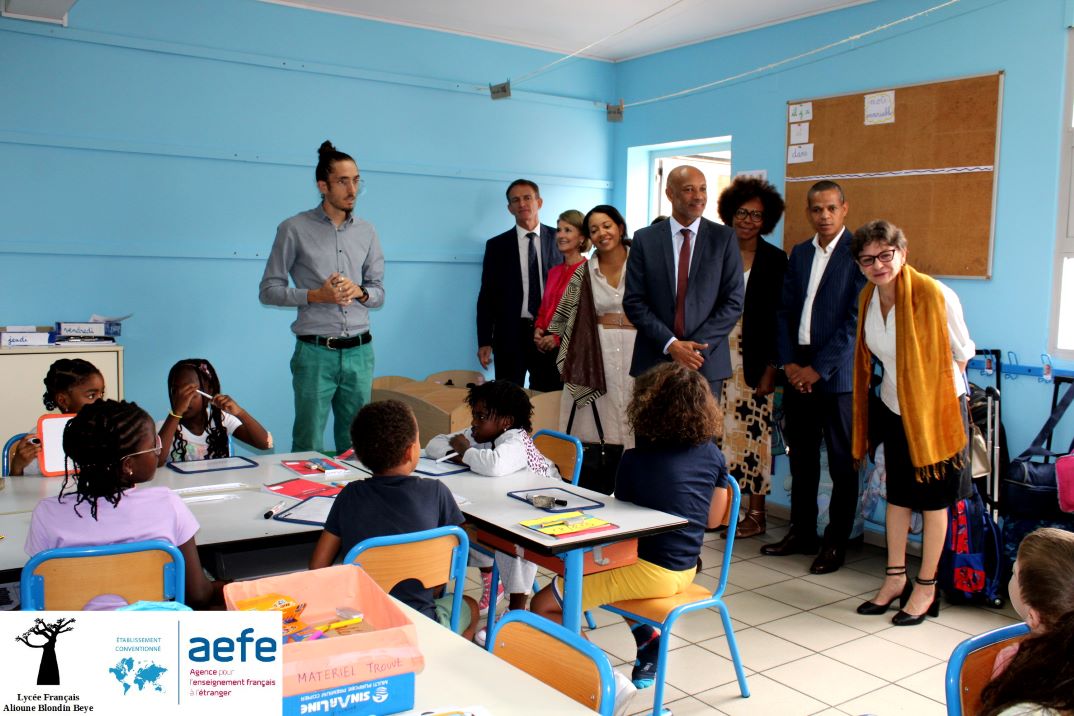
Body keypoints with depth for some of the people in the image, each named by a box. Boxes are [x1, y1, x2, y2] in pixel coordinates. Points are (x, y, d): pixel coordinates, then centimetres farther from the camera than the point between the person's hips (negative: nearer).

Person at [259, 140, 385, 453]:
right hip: (315, 353, -3)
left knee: (355, 445, 9)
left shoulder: (367, 232, 11)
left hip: (359, 351, 4)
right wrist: (315, 295, -14)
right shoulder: (294, 230, -1)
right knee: (309, 445, 1)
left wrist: (359, 292, -9)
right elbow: (268, 290, 0)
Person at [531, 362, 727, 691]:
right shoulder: (711, 453, -4)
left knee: (543, 607, -1)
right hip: (686, 569, 8)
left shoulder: (635, 461, -17)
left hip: (650, 571, -8)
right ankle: (648, 638, 20)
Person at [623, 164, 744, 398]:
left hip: (707, 361, 0)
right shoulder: (645, 239, 4)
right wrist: (670, 344, -11)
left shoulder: (724, 238, 3)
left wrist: (697, 346, -10)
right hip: (655, 360, 0)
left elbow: (733, 302, 0)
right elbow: (633, 301, -1)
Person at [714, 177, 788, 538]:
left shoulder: (775, 260, 0)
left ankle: (757, 513, 13)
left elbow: (778, 317, -3)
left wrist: (771, 368, -9)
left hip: (754, 360, -3)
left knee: (755, 431, 1)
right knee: (719, 429, 3)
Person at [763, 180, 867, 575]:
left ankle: (836, 543, 14)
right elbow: (784, 311, 12)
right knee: (801, 456, 13)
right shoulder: (799, 253, 13)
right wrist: (788, 362, 0)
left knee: (842, 462, 4)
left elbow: (855, 320, -12)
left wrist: (818, 368, -12)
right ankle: (802, 532, 25)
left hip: (837, 374, -6)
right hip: (797, 371, 6)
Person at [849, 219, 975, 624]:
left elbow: (962, 352, -10)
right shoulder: (868, 299, -4)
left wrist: (937, 393, -5)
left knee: (933, 499, 6)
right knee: (897, 494, 13)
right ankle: (895, 577, 26)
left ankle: (926, 587, 18)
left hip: (937, 408, -5)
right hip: (894, 408, 6)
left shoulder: (935, 295, -22)